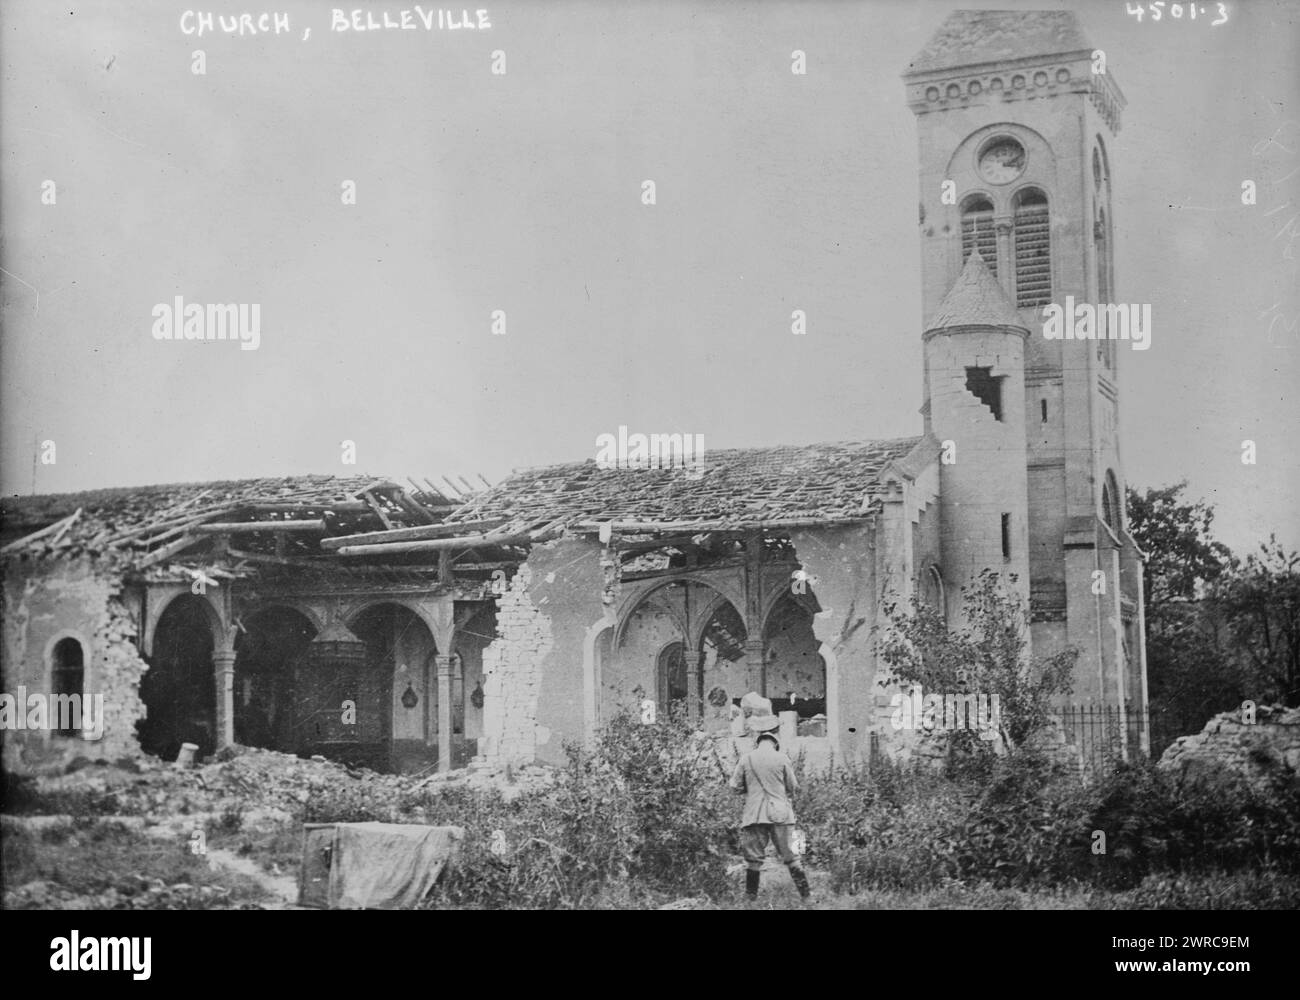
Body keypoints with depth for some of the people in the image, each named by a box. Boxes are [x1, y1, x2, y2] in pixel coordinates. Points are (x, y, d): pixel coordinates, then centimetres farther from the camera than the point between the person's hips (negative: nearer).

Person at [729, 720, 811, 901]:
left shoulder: (747, 759, 0)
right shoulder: (781, 759, -2)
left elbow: (735, 786, 5)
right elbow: (793, 787, 4)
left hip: (754, 815, 0)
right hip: (780, 814, 0)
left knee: (753, 857, 6)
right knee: (789, 854, 7)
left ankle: (751, 897, 7)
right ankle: (805, 894, 7)